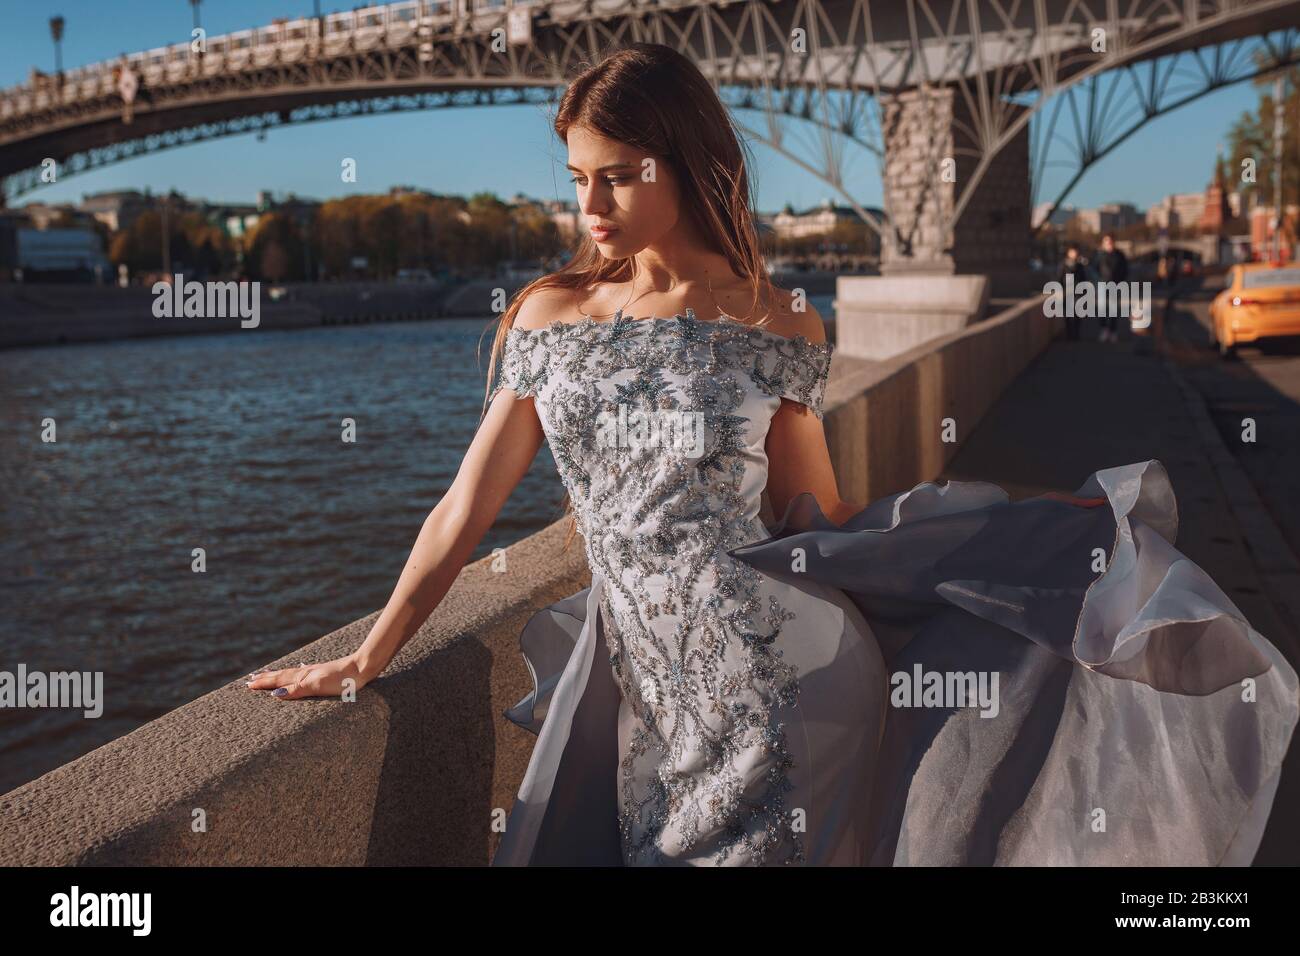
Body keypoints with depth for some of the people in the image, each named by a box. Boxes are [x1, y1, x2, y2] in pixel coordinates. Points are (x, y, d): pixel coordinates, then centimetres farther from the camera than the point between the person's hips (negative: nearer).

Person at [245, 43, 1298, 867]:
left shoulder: (780, 328, -1)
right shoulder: (549, 314, 4)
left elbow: (817, 526, 5)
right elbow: (466, 510, 8)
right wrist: (363, 661, 10)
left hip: (776, 658, -3)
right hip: (642, 673, 3)